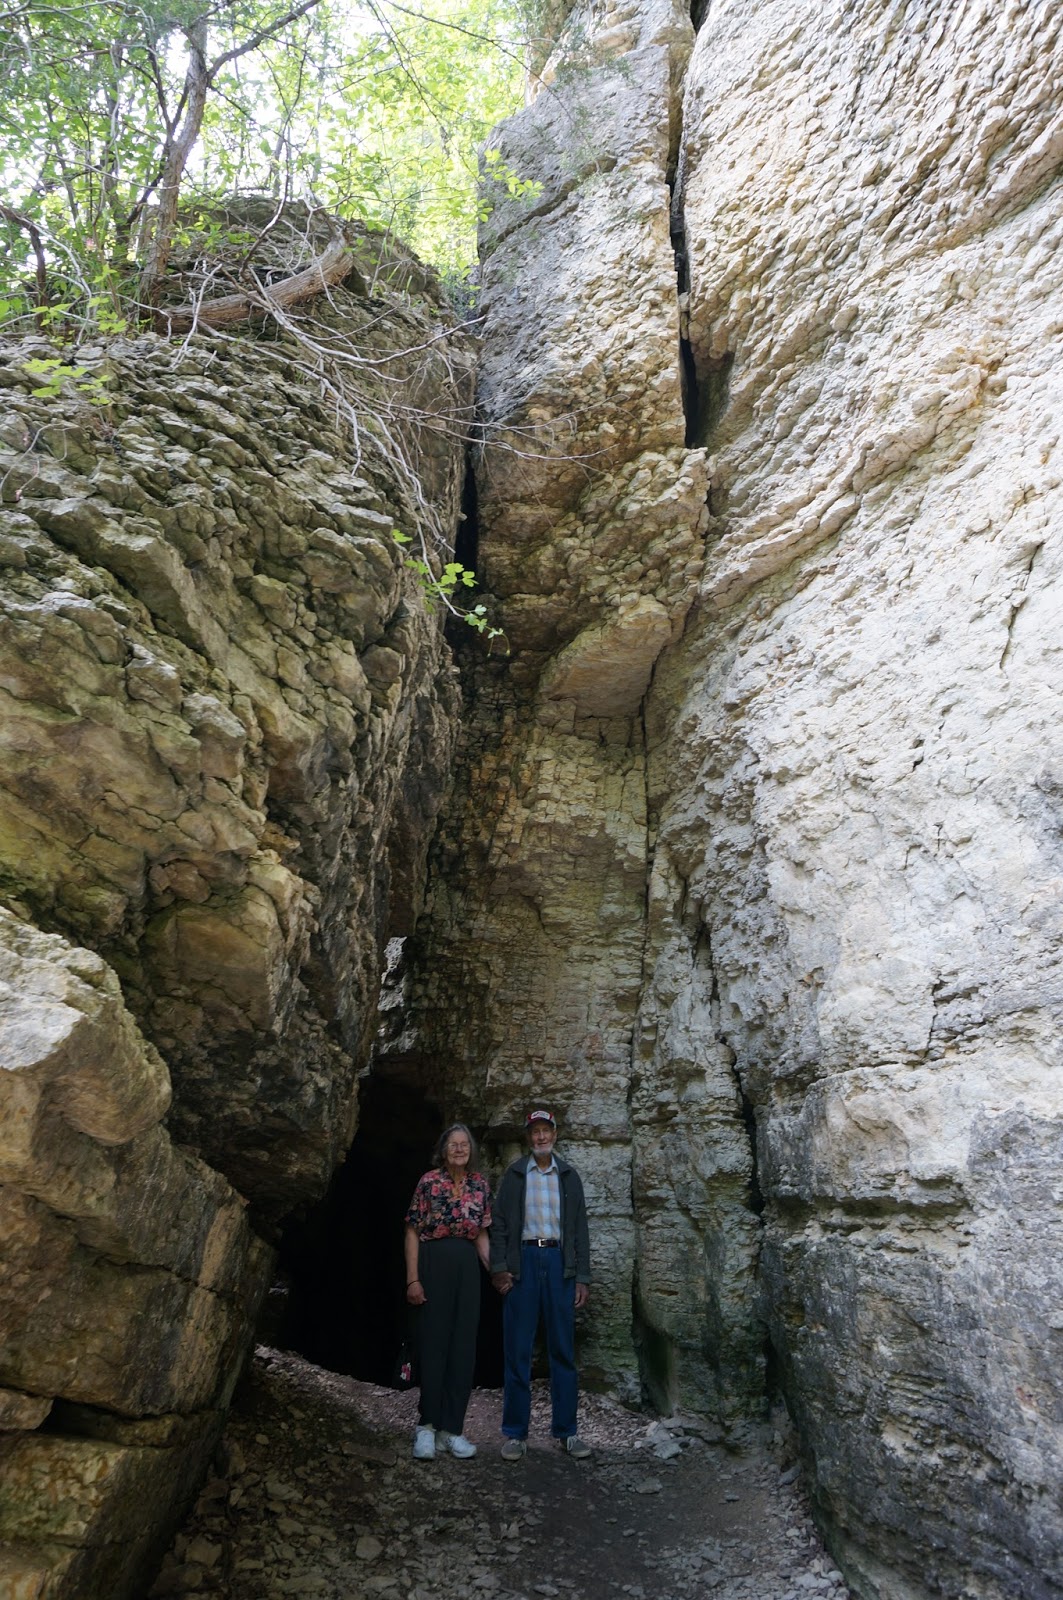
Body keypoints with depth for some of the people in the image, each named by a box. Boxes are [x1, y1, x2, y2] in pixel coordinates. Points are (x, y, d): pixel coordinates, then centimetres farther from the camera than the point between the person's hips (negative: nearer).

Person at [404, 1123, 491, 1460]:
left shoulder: (479, 1185, 6)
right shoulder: (429, 1182, -6)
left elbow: (481, 1234, 11)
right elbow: (413, 1233, -5)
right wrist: (413, 1279, -11)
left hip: (467, 1266, 4)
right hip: (434, 1263, -4)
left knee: (463, 1346, 6)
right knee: (434, 1343, 1)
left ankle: (451, 1428, 16)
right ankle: (427, 1426, 14)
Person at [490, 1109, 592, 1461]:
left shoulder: (569, 1176, 10)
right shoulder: (514, 1174, 6)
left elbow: (580, 1228, 9)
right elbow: (499, 1223, 4)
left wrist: (582, 1277, 3)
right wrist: (499, 1267, -7)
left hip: (559, 1261, 1)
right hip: (523, 1260, -1)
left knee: (563, 1349, 5)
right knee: (517, 1349, 2)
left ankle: (566, 1430, 15)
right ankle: (515, 1432, 11)